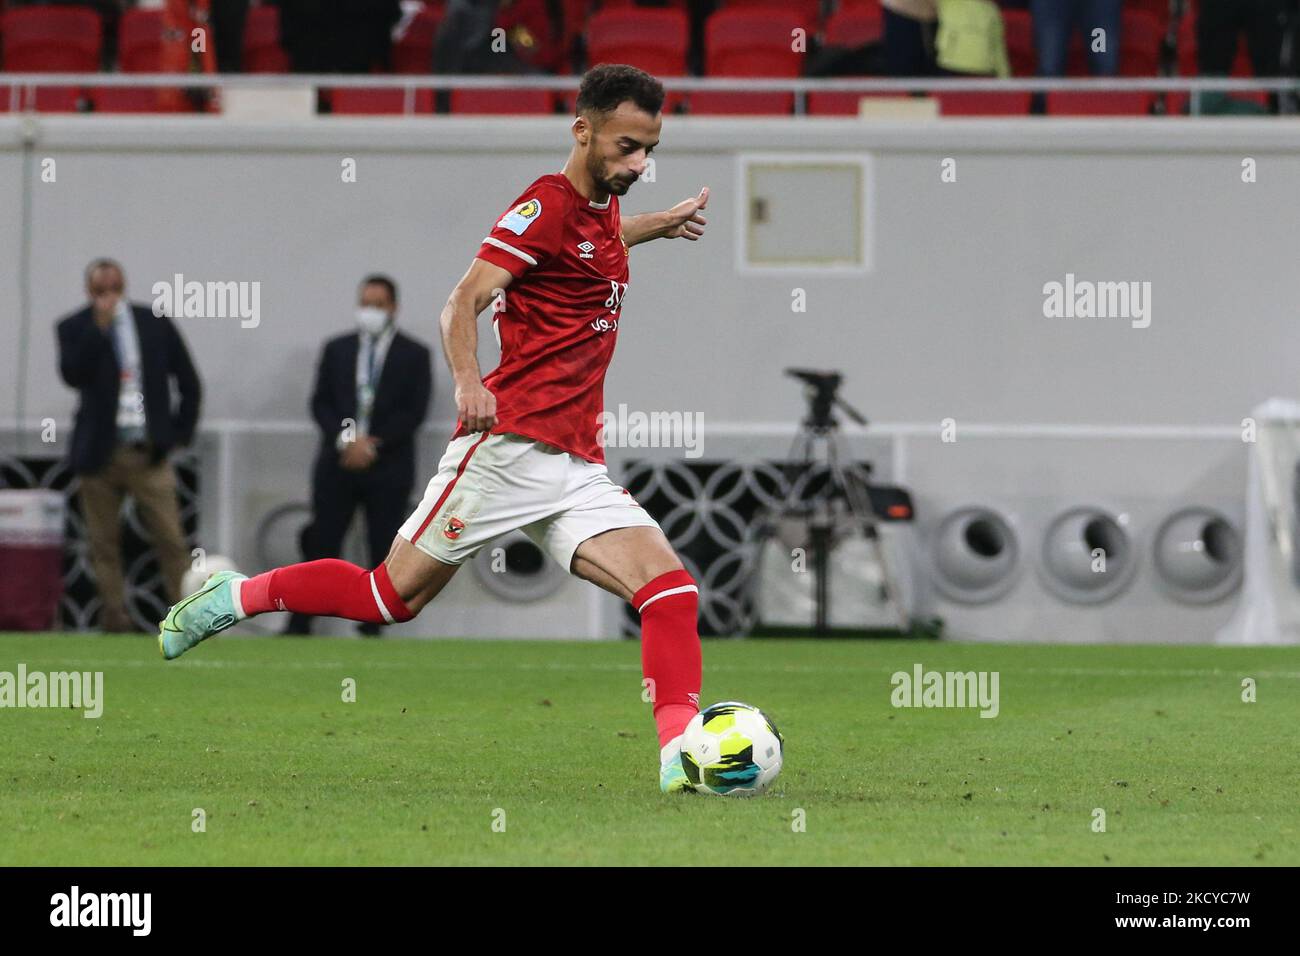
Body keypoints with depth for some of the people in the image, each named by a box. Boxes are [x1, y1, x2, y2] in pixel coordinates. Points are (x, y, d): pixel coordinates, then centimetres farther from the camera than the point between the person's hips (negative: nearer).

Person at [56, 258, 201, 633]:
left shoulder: (155, 324, 5)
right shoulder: (75, 329, 2)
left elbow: (189, 384, 12)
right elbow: (72, 374, -16)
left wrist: (181, 431, 7)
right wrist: (99, 326, -19)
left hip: (148, 452, 0)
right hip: (99, 453, 0)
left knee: (171, 539, -6)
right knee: (103, 543, 2)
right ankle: (115, 618, 7)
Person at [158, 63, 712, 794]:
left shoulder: (601, 208, 16)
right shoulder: (547, 204, -8)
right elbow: (464, 303, -19)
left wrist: (660, 225, 42)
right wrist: (469, 381, -36)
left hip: (577, 470, 7)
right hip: (508, 447, -7)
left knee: (671, 585, -12)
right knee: (393, 596, -2)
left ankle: (681, 752, -20)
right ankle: (237, 597, 16)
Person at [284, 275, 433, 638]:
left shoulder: (414, 355, 4)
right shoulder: (336, 349, 12)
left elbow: (414, 412, -3)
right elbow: (320, 403, 6)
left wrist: (373, 445, -11)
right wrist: (346, 439, -10)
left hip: (388, 467, -1)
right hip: (337, 464, 1)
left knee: (383, 549, -1)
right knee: (322, 543, -2)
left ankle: (371, 627, 4)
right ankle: (300, 624, -1)